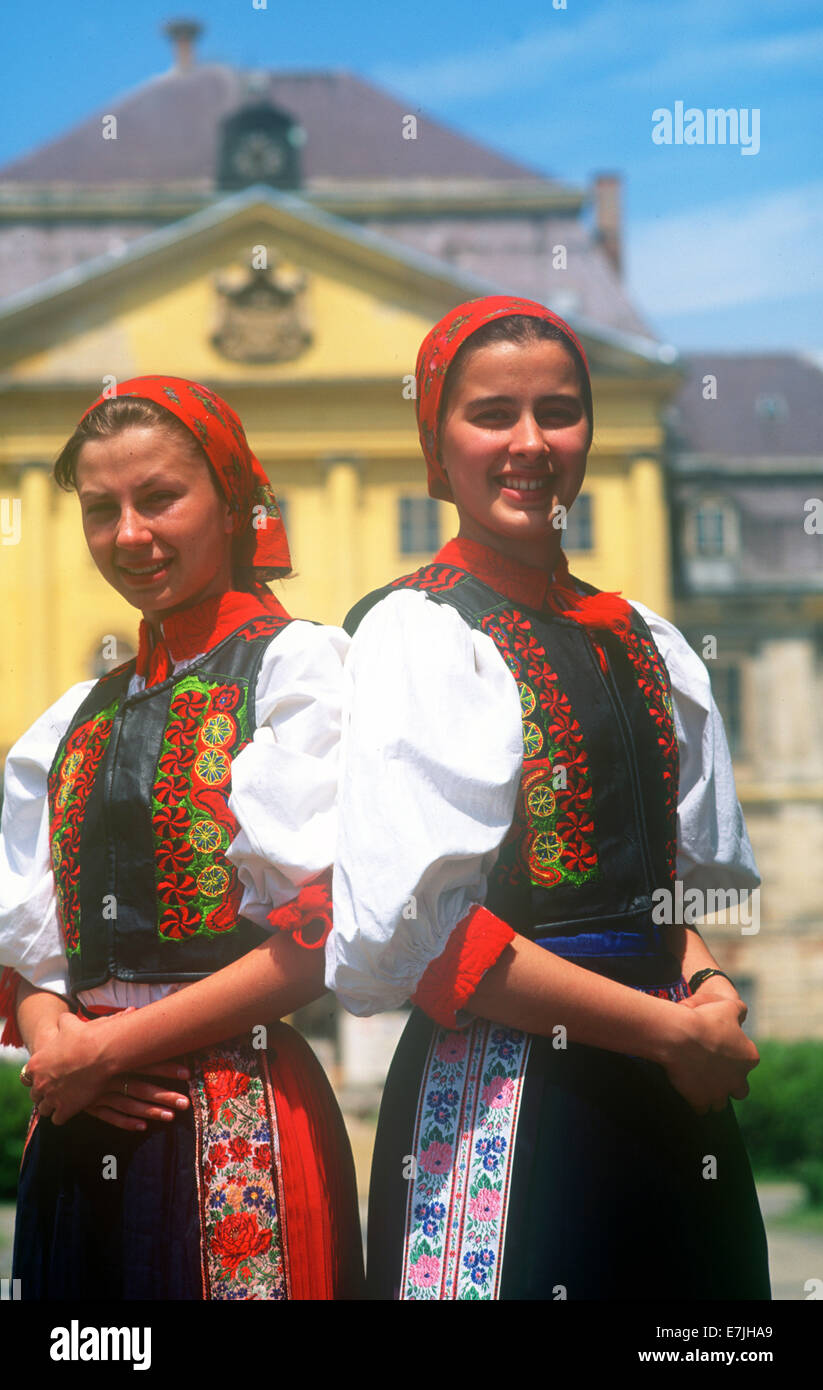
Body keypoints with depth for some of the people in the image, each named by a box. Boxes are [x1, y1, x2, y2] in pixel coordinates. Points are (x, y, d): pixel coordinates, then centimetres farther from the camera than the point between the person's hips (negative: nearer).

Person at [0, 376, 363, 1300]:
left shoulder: (298, 662, -3)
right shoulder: (74, 722, 17)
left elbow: (323, 931, -12)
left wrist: (104, 1047, -9)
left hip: (239, 1127, -5)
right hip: (81, 1134, 6)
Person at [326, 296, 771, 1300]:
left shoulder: (648, 646, 13)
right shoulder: (414, 635, -8)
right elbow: (410, 931, -18)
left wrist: (704, 984, -3)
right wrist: (669, 1029, -14)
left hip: (672, 1103, 7)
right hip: (504, 1096, -6)